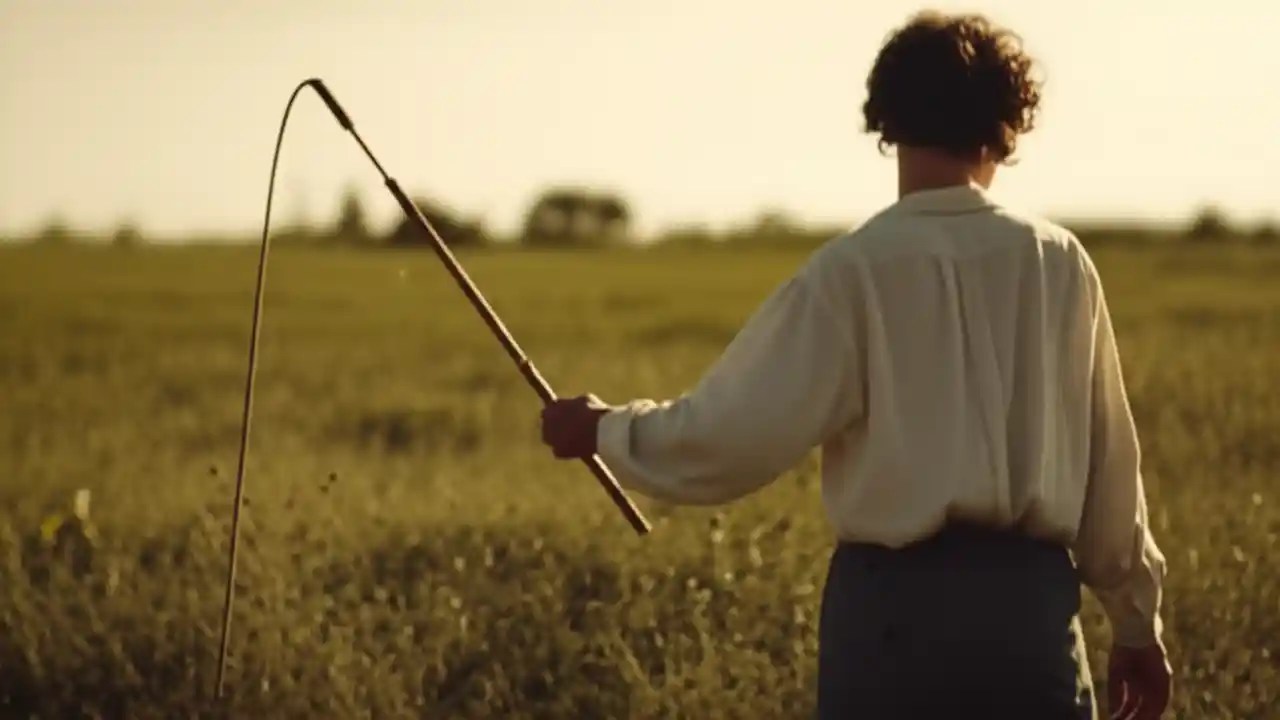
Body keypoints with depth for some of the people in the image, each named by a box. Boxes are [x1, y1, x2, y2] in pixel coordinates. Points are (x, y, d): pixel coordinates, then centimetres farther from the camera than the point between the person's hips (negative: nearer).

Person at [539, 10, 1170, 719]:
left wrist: (603, 429, 10)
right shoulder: (1059, 262, 3)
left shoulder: (856, 269, -6)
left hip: (895, 600, -2)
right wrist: (1136, 621, 20)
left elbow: (734, 434, -8)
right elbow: (1108, 460, 9)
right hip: (1030, 601, 2)